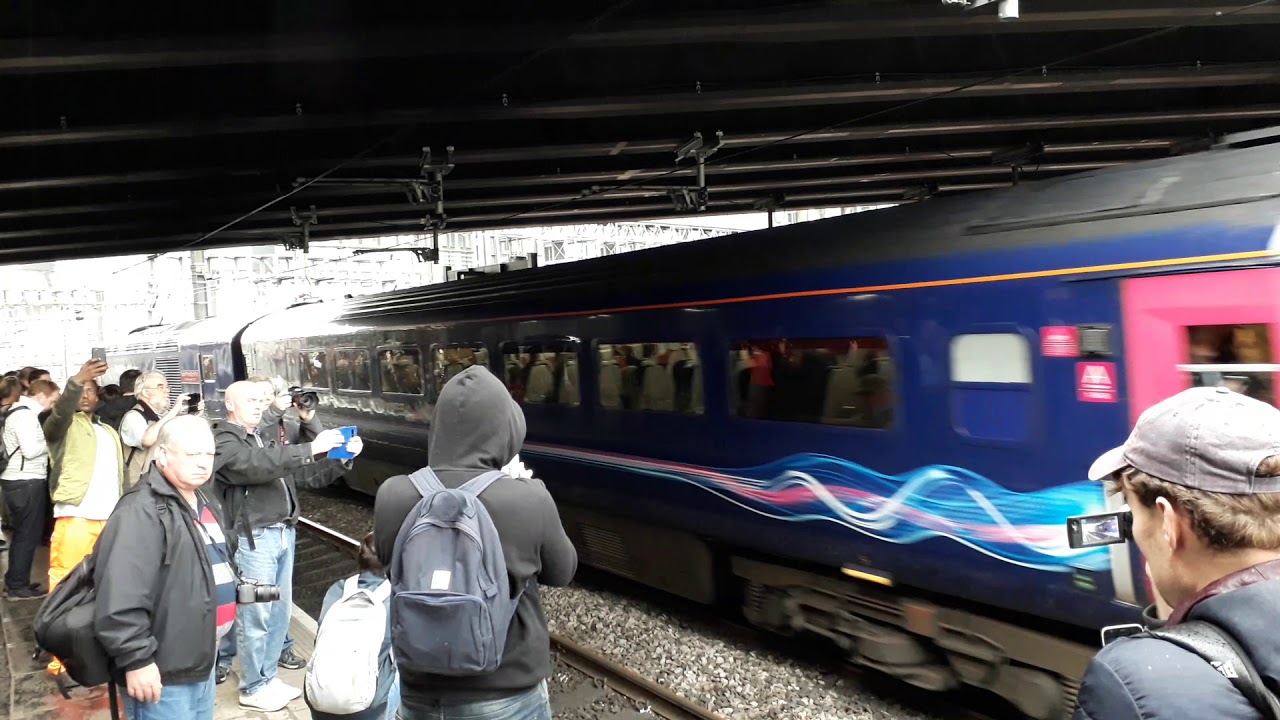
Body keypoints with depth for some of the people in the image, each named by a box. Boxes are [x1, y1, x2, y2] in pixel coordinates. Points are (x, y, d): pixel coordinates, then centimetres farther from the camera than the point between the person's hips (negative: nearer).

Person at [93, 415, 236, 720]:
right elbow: (120, 598, -29)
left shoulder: (205, 501, 11)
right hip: (163, 674, -9)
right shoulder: (142, 512, -22)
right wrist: (137, 659, -27)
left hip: (201, 662, 9)